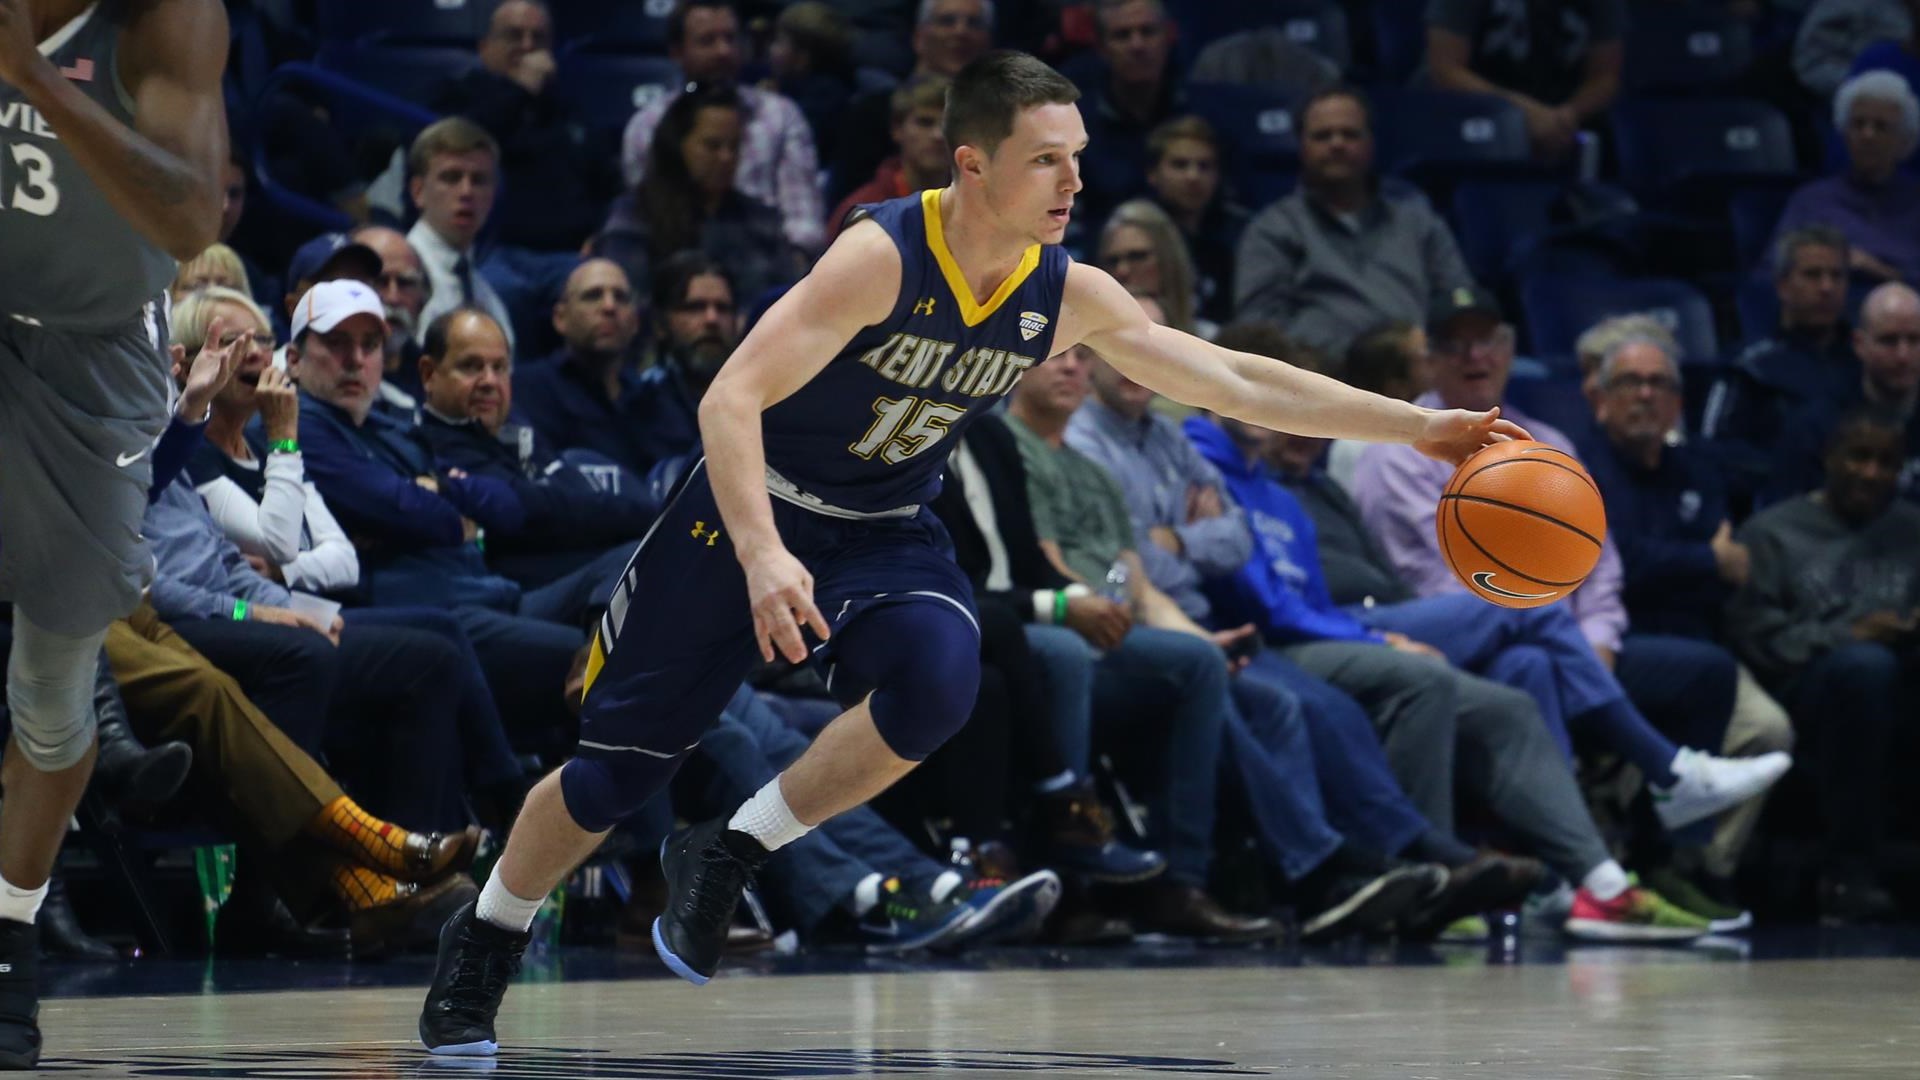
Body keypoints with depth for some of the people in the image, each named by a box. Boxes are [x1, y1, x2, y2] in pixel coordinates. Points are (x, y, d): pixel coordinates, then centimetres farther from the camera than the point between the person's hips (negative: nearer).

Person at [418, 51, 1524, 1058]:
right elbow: (731, 398, -33)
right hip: (755, 507, -4)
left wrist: (1420, 425, -8)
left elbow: (1235, 380, -3)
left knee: (937, 683, -29)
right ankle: (482, 945, 26)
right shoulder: (883, 255, -27)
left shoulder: (1070, 295, -10)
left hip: (889, 531, 4)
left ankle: (729, 854, -11)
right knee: (616, 770, -1)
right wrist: (762, 555, -46)